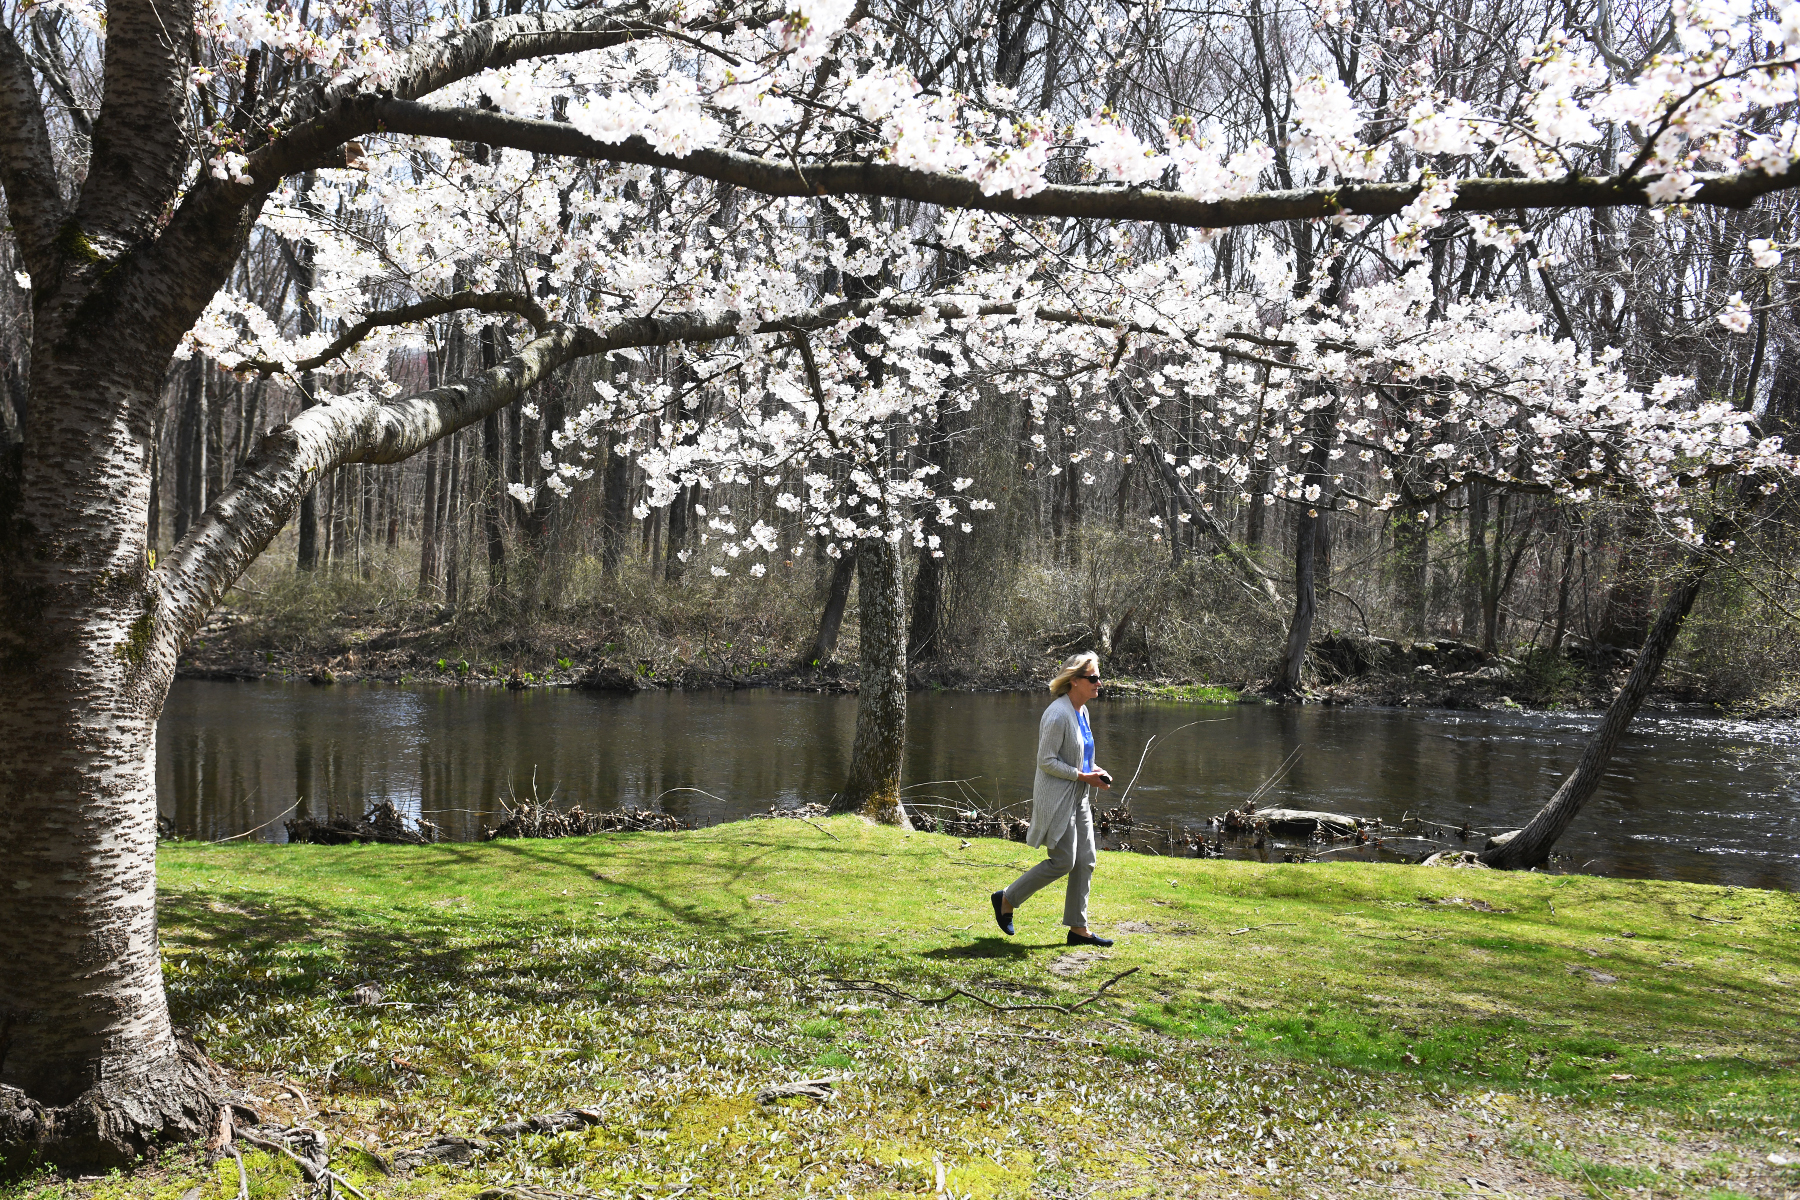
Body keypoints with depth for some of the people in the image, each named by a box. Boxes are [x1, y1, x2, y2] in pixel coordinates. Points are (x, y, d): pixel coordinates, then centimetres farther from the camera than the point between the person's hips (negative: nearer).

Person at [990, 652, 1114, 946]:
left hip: (1078, 800, 9)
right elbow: (1046, 761, -20)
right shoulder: (1058, 714, -19)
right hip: (1057, 799, -9)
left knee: (1085, 862, 7)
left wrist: (1096, 772, 4)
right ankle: (1006, 899, 9)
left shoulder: (1081, 711, 11)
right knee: (1062, 862, -7)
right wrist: (1083, 776, -19)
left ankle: (1078, 928, 14)